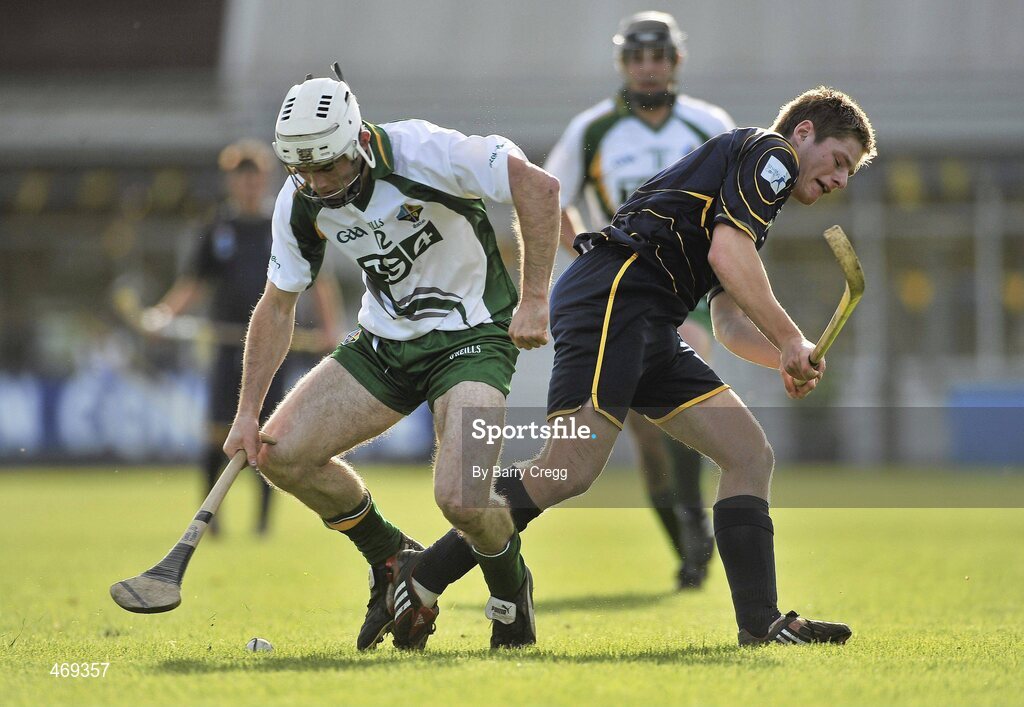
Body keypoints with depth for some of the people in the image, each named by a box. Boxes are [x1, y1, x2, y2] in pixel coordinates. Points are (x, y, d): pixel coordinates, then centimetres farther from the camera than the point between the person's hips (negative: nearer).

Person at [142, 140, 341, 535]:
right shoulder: (217, 230, 9)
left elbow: (321, 280, 5)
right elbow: (194, 283, 12)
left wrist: (329, 328, -7)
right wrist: (165, 312, -5)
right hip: (228, 343, 1)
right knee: (218, 433, -6)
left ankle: (264, 517, 9)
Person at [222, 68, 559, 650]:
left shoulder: (422, 153, -26)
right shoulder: (299, 204, -8)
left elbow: (539, 186, -23)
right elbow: (277, 306, 4)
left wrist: (534, 300, -24)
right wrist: (248, 412, 0)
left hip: (471, 336, -6)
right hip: (384, 341, 6)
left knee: (460, 498, -25)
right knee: (282, 453, -8)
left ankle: (512, 586, 11)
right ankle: (395, 561, 15)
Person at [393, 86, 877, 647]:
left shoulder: (754, 175, 33)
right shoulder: (771, 152, 5)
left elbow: (728, 322, 32)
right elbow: (727, 254, -11)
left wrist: (787, 360, 14)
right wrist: (791, 342, -4)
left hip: (648, 329, 11)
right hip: (612, 292, -11)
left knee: (750, 456, 5)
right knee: (570, 470, -21)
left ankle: (761, 624, -1)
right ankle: (417, 578, -17)